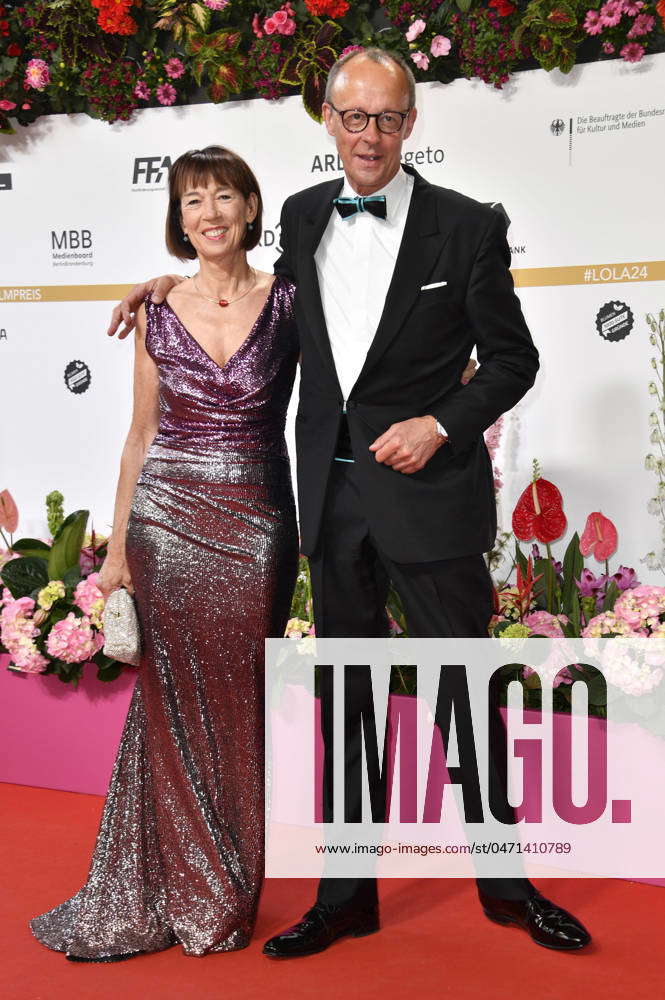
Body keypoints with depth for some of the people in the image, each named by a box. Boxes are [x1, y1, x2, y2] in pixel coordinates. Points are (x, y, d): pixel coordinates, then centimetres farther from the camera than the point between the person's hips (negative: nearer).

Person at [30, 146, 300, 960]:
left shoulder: (287, 303, 1)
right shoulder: (158, 313, 5)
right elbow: (142, 435, 8)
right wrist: (117, 545, 7)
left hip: (255, 526, -1)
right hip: (168, 521, 1)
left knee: (238, 709, 6)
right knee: (170, 705, 6)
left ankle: (223, 900, 23)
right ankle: (154, 899, 21)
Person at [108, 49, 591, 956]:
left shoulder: (465, 227, -5)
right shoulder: (303, 216, 8)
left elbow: (513, 359, -1)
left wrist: (442, 425, -16)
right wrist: (179, 283, 13)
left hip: (429, 490, -4)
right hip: (334, 494, 4)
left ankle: (506, 885, 26)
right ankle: (346, 898, 25)